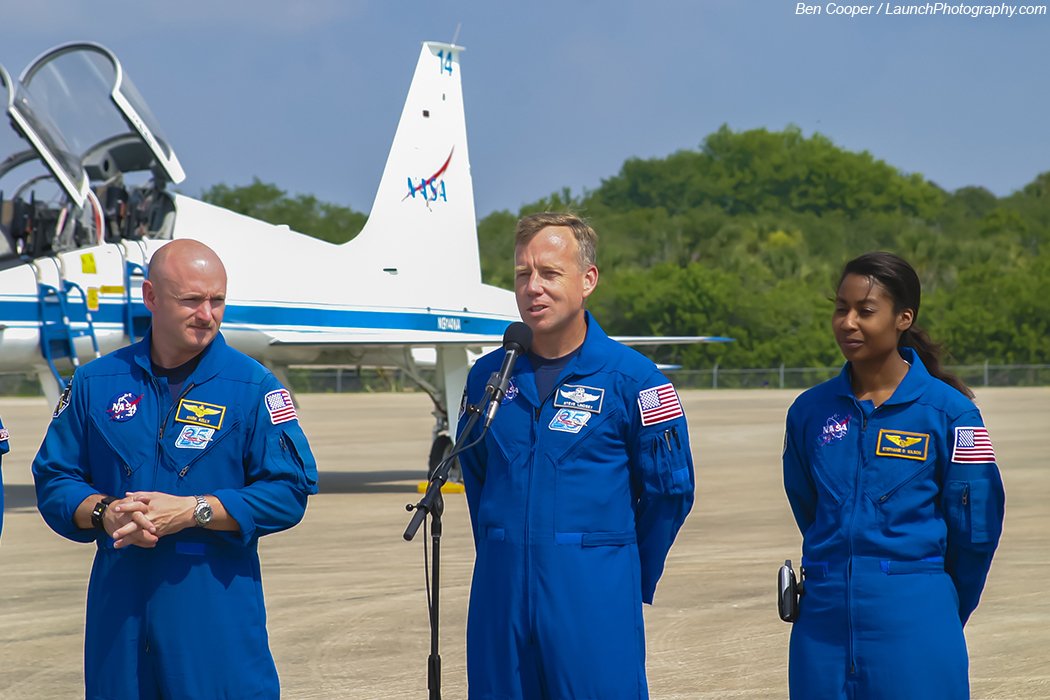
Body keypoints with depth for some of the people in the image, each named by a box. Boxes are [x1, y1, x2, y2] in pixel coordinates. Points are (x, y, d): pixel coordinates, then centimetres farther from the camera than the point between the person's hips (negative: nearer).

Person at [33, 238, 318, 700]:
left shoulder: (254, 387, 0)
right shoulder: (96, 384, 9)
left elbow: (289, 490, -6)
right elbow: (53, 480, 11)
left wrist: (192, 511, -15)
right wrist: (105, 512, -10)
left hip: (219, 613, -2)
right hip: (118, 606, 3)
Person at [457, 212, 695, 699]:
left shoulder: (633, 380, -5)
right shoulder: (487, 376, 7)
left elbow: (669, 491, 1)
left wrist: (630, 581, 7)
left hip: (594, 606, -4)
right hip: (501, 600, 4)